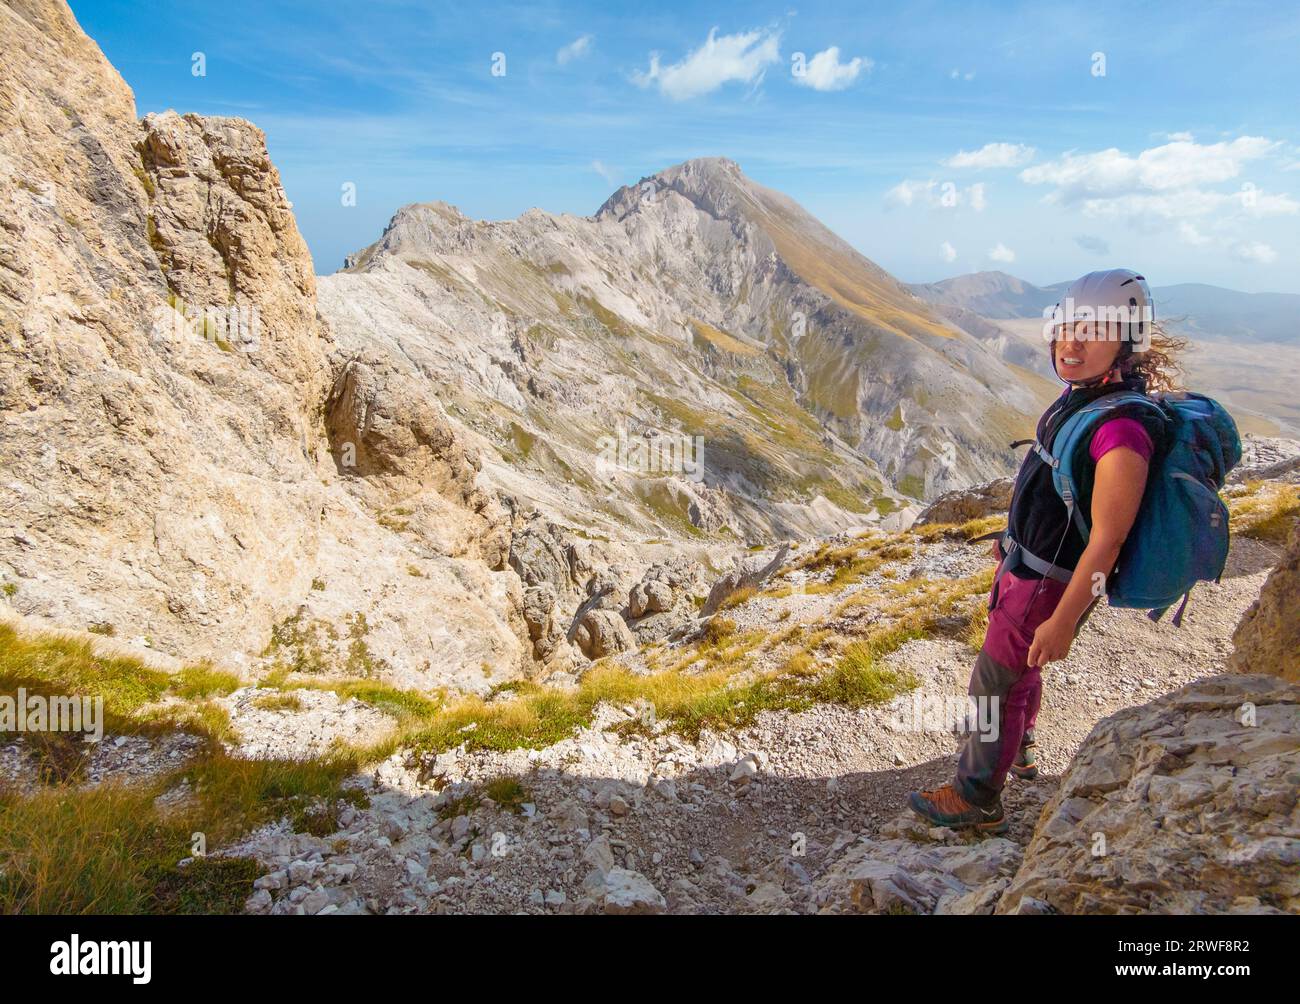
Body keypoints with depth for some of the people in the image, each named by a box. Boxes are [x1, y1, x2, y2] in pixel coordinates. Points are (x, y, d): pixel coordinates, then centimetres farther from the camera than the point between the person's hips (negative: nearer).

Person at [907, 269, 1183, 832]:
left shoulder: (1121, 429, -31)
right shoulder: (1079, 397, -2)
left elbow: (1107, 538, -27)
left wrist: (1063, 621, -22)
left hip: (1049, 584, -9)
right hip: (1024, 565, 9)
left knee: (995, 684, 6)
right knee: (1019, 668, 28)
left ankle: (977, 800, 26)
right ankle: (1017, 752, 53)